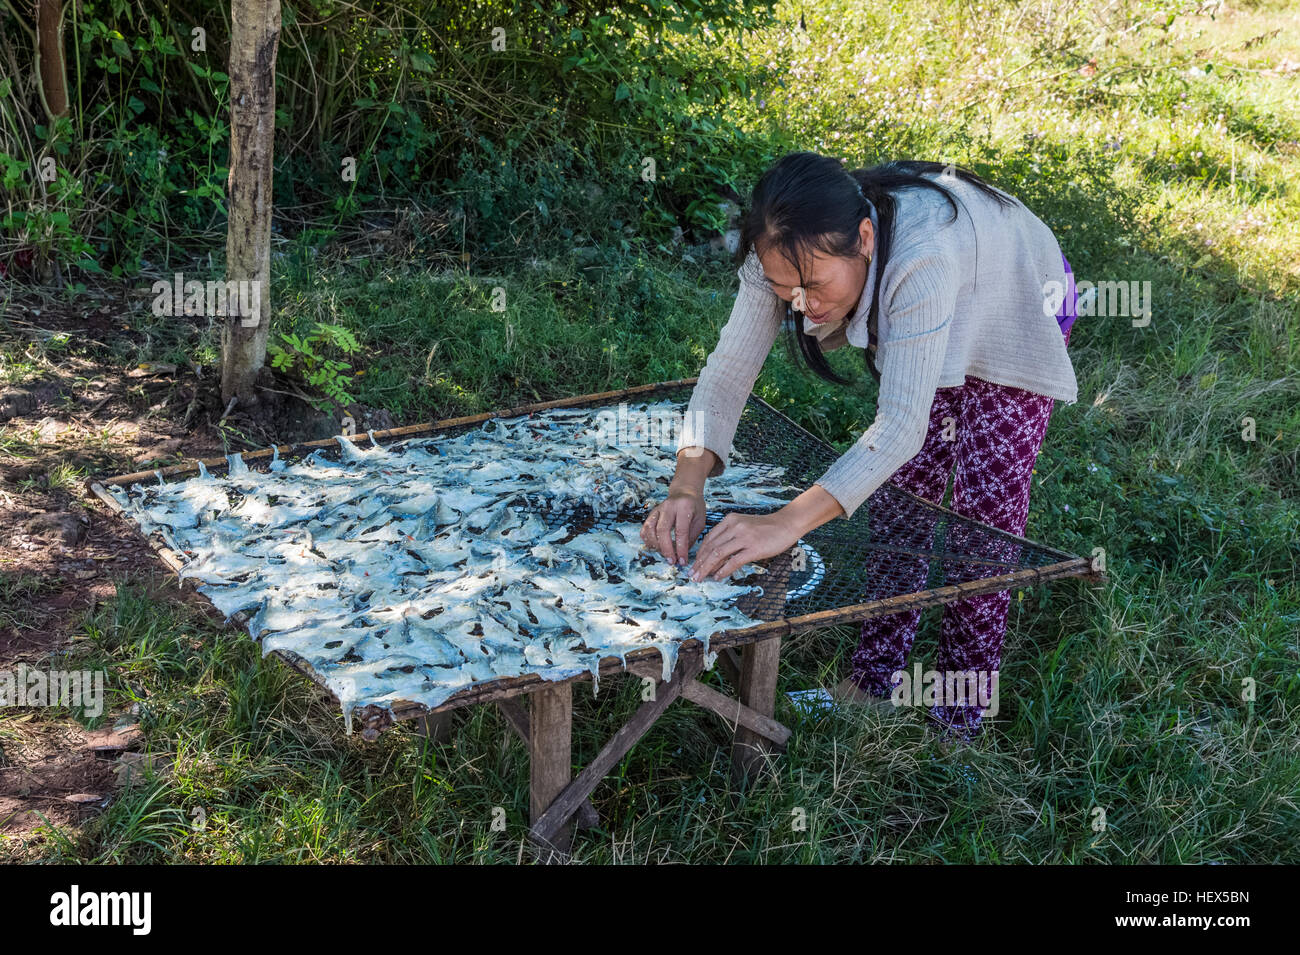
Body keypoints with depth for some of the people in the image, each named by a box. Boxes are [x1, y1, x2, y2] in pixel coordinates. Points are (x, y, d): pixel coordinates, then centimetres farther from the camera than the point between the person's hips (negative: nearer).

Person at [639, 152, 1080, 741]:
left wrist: (786, 524, -60)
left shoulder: (921, 255, -49)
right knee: (904, 482, 4)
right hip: (917, 319, 5)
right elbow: (729, 368, -28)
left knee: (986, 504, -7)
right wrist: (686, 488, -43)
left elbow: (900, 425, -51)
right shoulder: (790, 253, -31)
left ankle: (959, 714, 8)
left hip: (1013, 307, -5)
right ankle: (877, 674, 19)